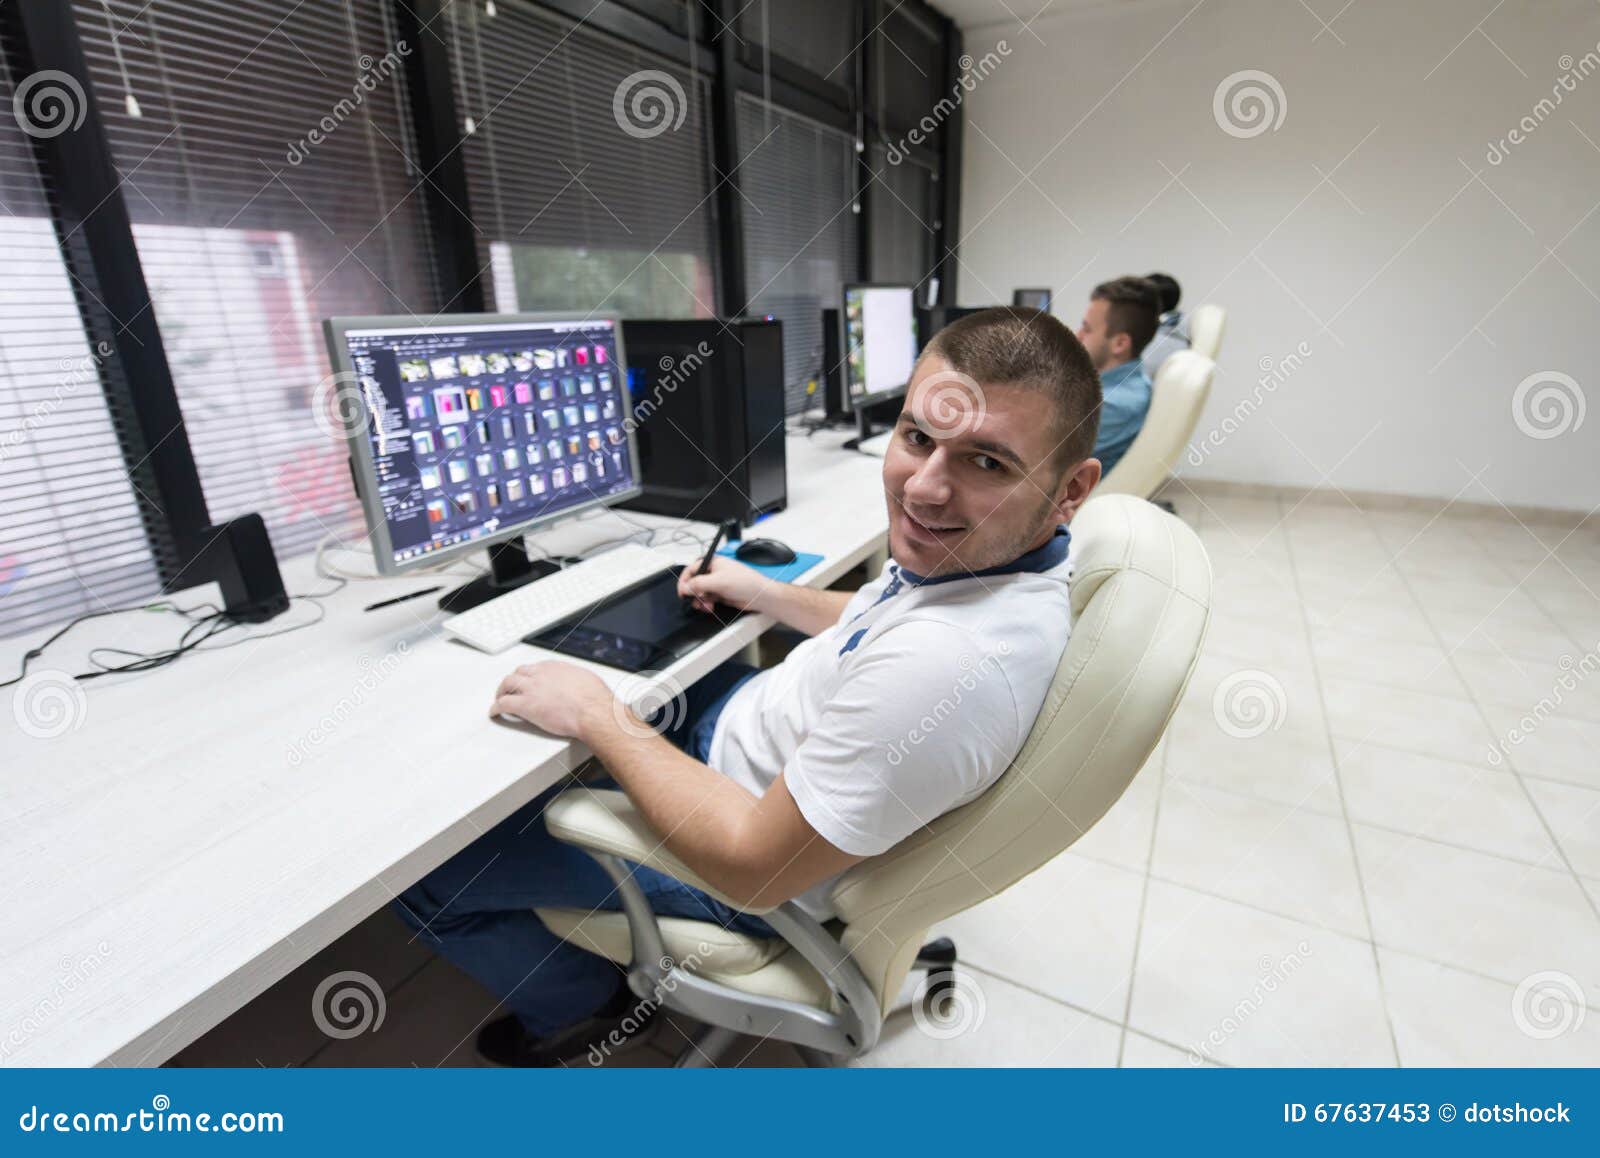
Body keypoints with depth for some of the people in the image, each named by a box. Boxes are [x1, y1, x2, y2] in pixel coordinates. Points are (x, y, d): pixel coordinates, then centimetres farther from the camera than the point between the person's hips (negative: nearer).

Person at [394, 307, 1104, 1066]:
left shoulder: (950, 667, -41)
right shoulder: (994, 542, -12)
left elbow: (752, 865, -29)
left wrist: (599, 720, -20)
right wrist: (767, 593, 6)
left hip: (742, 873, -8)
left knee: (420, 868, 3)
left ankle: (588, 1008, 28)